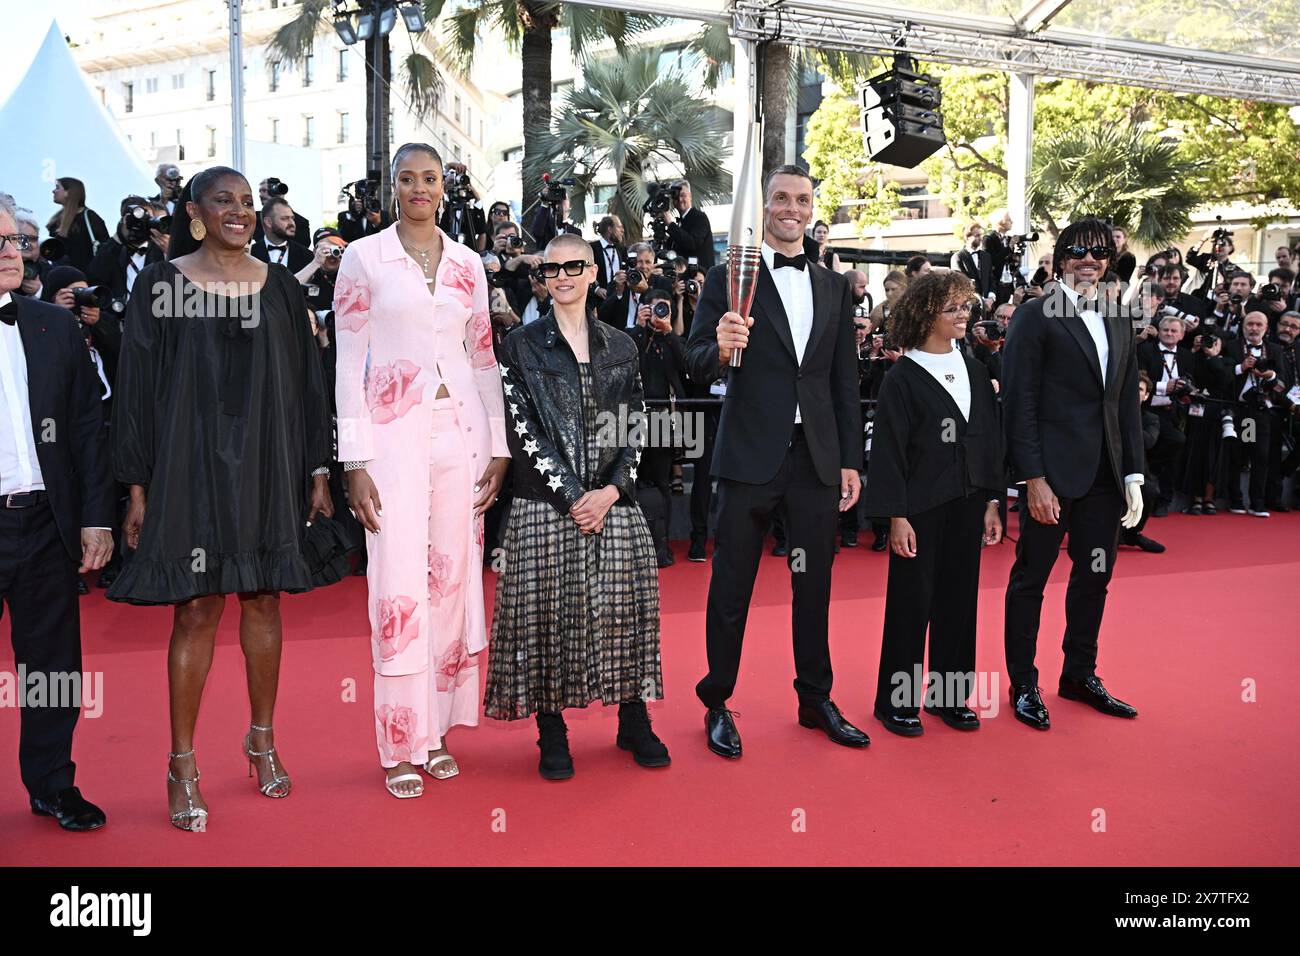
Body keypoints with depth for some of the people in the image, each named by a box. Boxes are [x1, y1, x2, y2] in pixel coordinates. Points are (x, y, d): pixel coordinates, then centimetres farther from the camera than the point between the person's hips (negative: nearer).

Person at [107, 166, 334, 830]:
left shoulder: (279, 287, 8)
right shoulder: (160, 285, 0)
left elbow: (306, 381, 10)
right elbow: (137, 387, -1)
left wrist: (317, 468, 6)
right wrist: (138, 487, -5)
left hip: (267, 467, 3)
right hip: (191, 466, -2)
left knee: (263, 601, 9)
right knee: (196, 610, -1)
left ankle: (262, 740, 24)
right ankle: (183, 767, 11)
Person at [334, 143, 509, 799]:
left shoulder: (468, 263, 11)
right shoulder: (364, 257, 2)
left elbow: (484, 359, 13)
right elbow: (349, 363, -2)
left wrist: (499, 447, 6)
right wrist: (354, 461, -8)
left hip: (460, 431, 3)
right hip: (393, 432, -3)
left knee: (454, 579, 6)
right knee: (399, 586, -4)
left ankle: (437, 730, 20)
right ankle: (400, 746, 9)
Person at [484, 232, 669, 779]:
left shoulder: (620, 346, 12)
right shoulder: (522, 345, 3)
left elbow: (636, 427, 8)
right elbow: (523, 430, -4)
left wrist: (612, 490, -7)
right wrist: (572, 496, -11)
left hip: (613, 501, 2)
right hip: (545, 505, -2)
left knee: (625, 606, 3)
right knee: (547, 609, -2)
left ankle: (634, 722, 17)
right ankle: (551, 733, 11)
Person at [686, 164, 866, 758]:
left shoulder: (834, 287, 12)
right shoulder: (728, 279, -1)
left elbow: (845, 381, 13)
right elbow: (696, 364, -6)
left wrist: (851, 459, 9)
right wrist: (720, 350, -29)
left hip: (817, 457, 4)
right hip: (750, 457, -4)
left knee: (814, 585, 13)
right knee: (731, 587, 5)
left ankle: (816, 702, 28)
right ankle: (717, 706, 20)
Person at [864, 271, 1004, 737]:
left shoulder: (975, 372, 9)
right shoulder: (903, 378, -7)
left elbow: (991, 439, 12)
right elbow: (888, 450, -9)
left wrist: (993, 501, 7)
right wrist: (896, 516, -13)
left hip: (968, 503, 5)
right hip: (921, 507, -5)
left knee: (959, 598, 10)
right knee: (912, 602, 2)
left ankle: (948, 695, 24)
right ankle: (896, 701, 15)